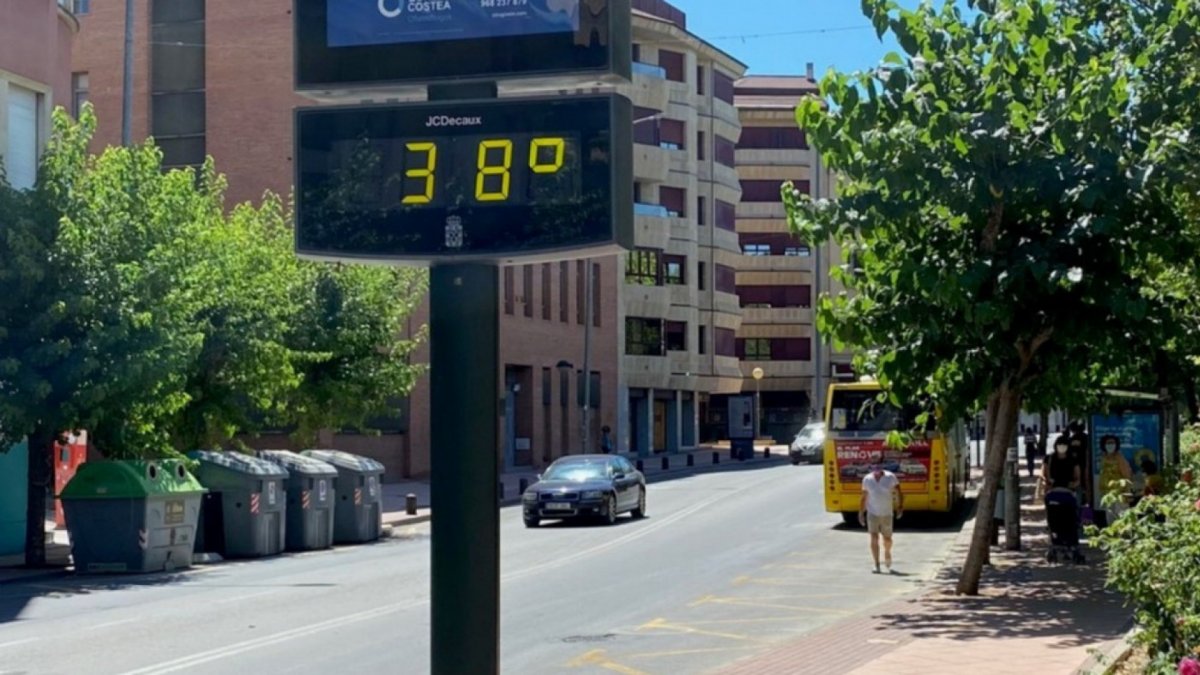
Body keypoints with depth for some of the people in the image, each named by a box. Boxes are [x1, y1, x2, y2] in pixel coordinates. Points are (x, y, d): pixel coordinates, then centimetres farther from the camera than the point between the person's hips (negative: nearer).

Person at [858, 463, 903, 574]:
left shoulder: (890, 477, -7)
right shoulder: (867, 479, -2)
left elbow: (899, 493, -5)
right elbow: (864, 497, 7)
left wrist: (900, 507, -18)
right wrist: (861, 513, 7)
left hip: (887, 514, 0)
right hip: (872, 513, 0)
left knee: (887, 539, 11)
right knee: (874, 538, -13)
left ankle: (887, 553, 45)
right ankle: (877, 566, -11)